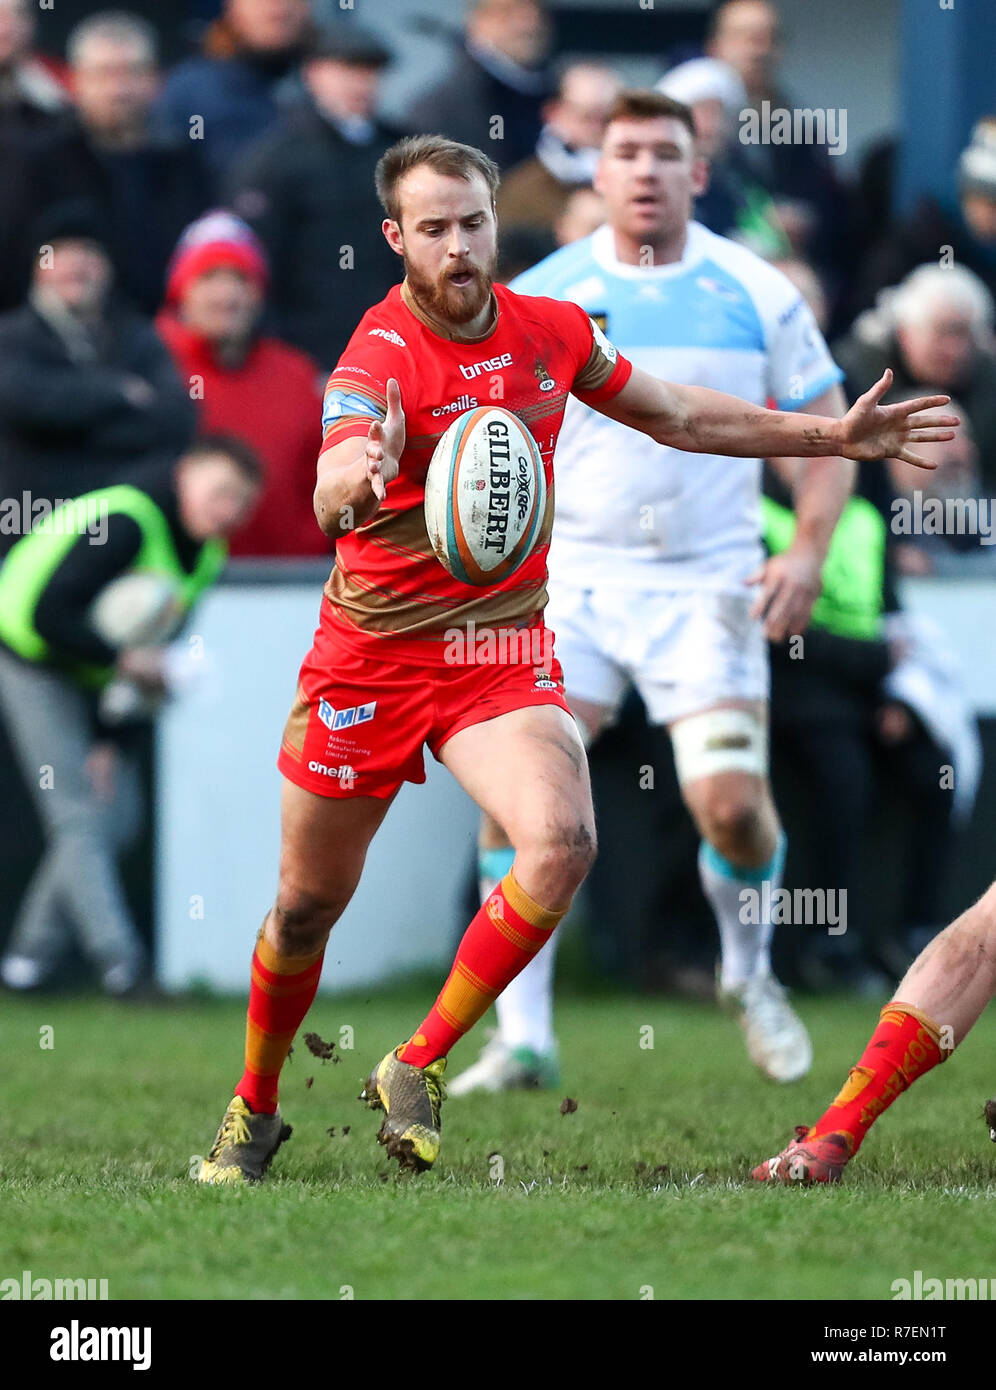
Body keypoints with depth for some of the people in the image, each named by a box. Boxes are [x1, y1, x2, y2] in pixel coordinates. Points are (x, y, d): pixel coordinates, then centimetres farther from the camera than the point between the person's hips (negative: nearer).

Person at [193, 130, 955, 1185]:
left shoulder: (551, 331, -1)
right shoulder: (378, 359, -18)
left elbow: (677, 416, 17)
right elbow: (329, 503, -38)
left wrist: (832, 436, 15)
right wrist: (360, 478, -62)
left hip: (502, 653, 3)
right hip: (371, 654, -3)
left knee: (560, 842, -25)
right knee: (307, 906, 7)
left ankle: (416, 1070, -10)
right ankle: (254, 1110, 34)